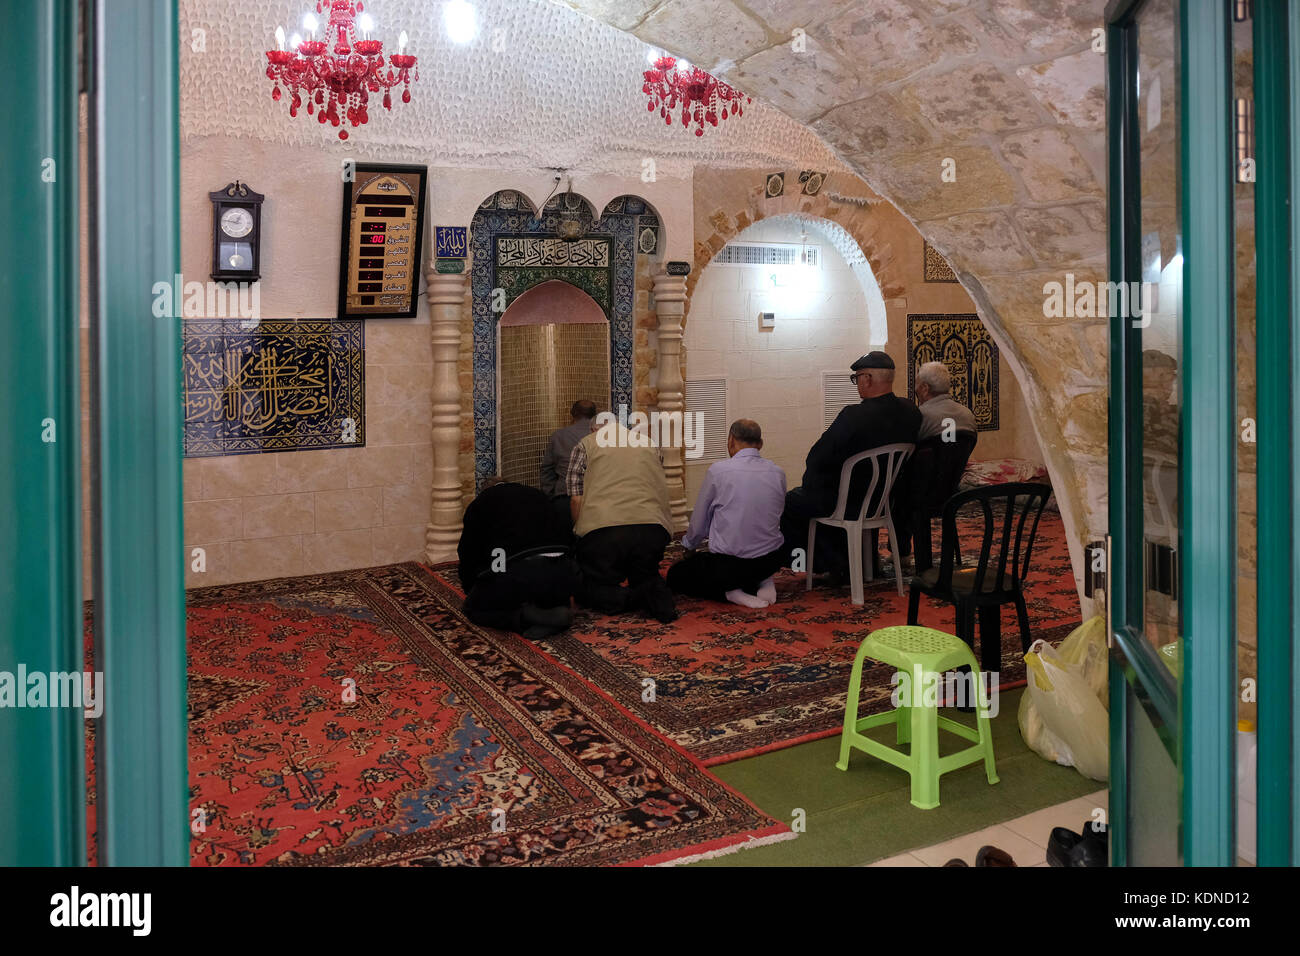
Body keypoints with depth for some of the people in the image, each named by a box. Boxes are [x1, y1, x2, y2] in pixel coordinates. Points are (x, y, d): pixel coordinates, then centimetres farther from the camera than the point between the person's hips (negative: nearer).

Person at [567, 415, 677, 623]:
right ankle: (658, 596, -10)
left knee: (589, 589, 15)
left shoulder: (585, 445, 14)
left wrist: (581, 533, 21)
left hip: (602, 527, -3)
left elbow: (575, 498, 6)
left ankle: (632, 598, -15)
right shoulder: (649, 444, 25)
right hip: (653, 526, 3)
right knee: (645, 578, 26)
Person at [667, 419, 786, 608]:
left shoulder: (717, 470, -11)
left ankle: (730, 592, -3)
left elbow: (699, 524, 0)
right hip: (772, 561, 5)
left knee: (675, 575, 19)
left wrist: (689, 547, 22)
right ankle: (760, 583, 9)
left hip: (729, 565, -5)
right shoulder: (778, 473, 1)